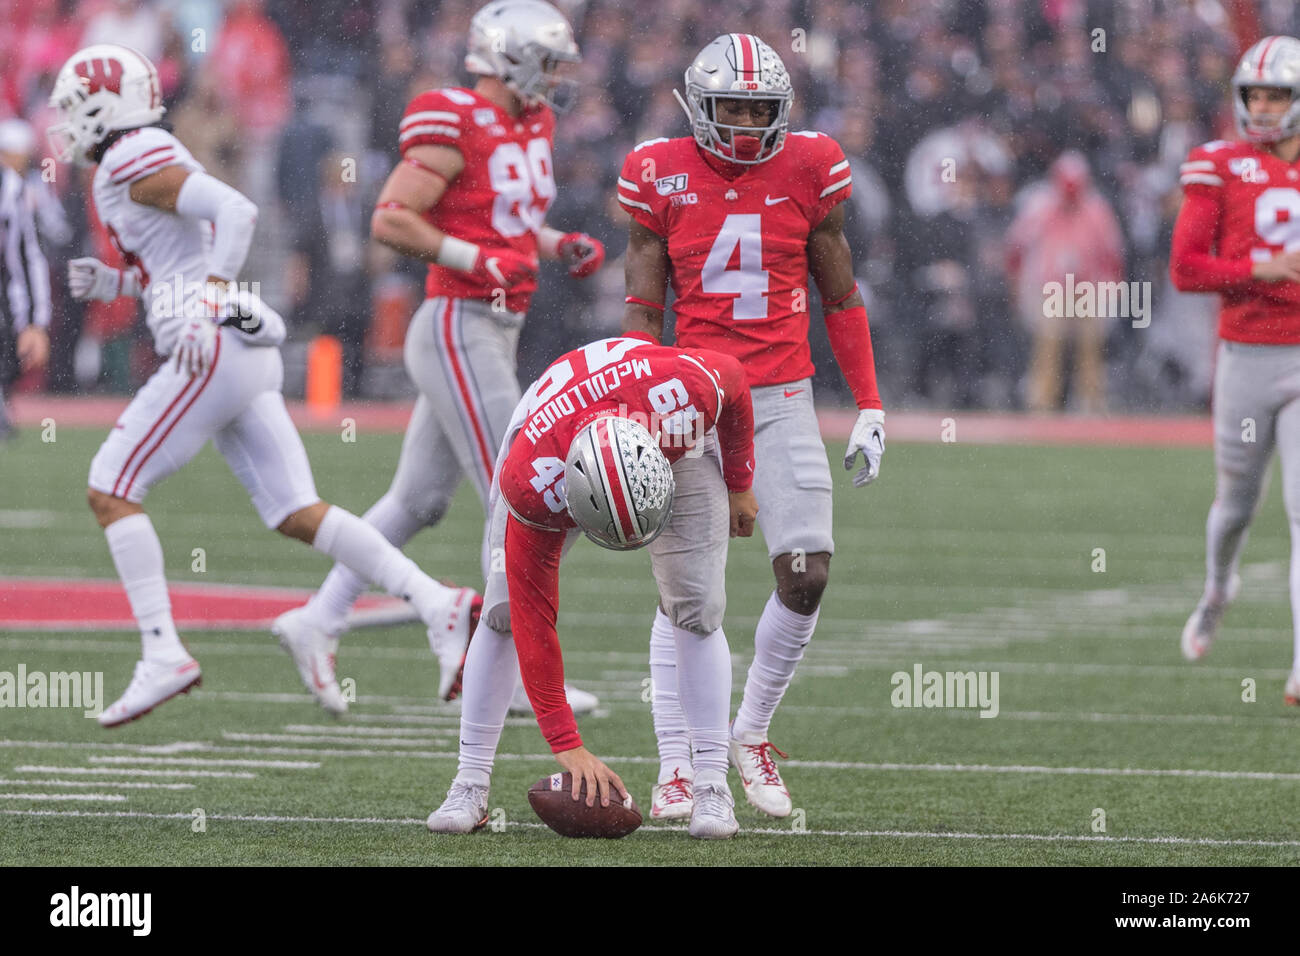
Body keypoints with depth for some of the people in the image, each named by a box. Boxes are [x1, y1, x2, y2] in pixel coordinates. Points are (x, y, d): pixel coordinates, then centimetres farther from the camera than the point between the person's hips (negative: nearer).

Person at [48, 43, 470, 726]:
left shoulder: (134, 164, -8)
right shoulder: (149, 164, 22)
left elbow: (235, 210, -20)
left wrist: (205, 312, -24)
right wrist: (112, 284, 18)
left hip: (213, 353, -10)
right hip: (249, 355, 10)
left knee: (110, 491, -3)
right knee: (296, 515, 4)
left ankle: (163, 656, -9)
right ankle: (439, 606, -6)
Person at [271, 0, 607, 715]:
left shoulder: (530, 126, 14)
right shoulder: (455, 129, -14)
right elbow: (390, 220, -17)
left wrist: (560, 247, 10)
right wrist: (476, 259, -21)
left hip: (494, 333, 10)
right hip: (458, 327, -10)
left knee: (419, 498, 12)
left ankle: (317, 622, 19)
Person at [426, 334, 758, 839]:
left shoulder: (683, 384, -45)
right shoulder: (530, 486, -42)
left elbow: (734, 378, -17)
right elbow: (533, 620, -33)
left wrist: (739, 486, -5)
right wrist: (566, 744, -33)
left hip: (677, 438, 1)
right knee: (507, 609, -12)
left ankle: (712, 784, -10)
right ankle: (470, 785, -6)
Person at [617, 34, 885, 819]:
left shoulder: (807, 171, 3)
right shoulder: (664, 178, 0)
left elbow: (842, 300, 10)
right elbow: (644, 312, 4)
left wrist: (871, 408, 7)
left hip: (783, 400, 1)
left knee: (807, 573, -10)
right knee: (691, 596, -3)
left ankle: (753, 733, 12)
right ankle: (677, 767, 7)